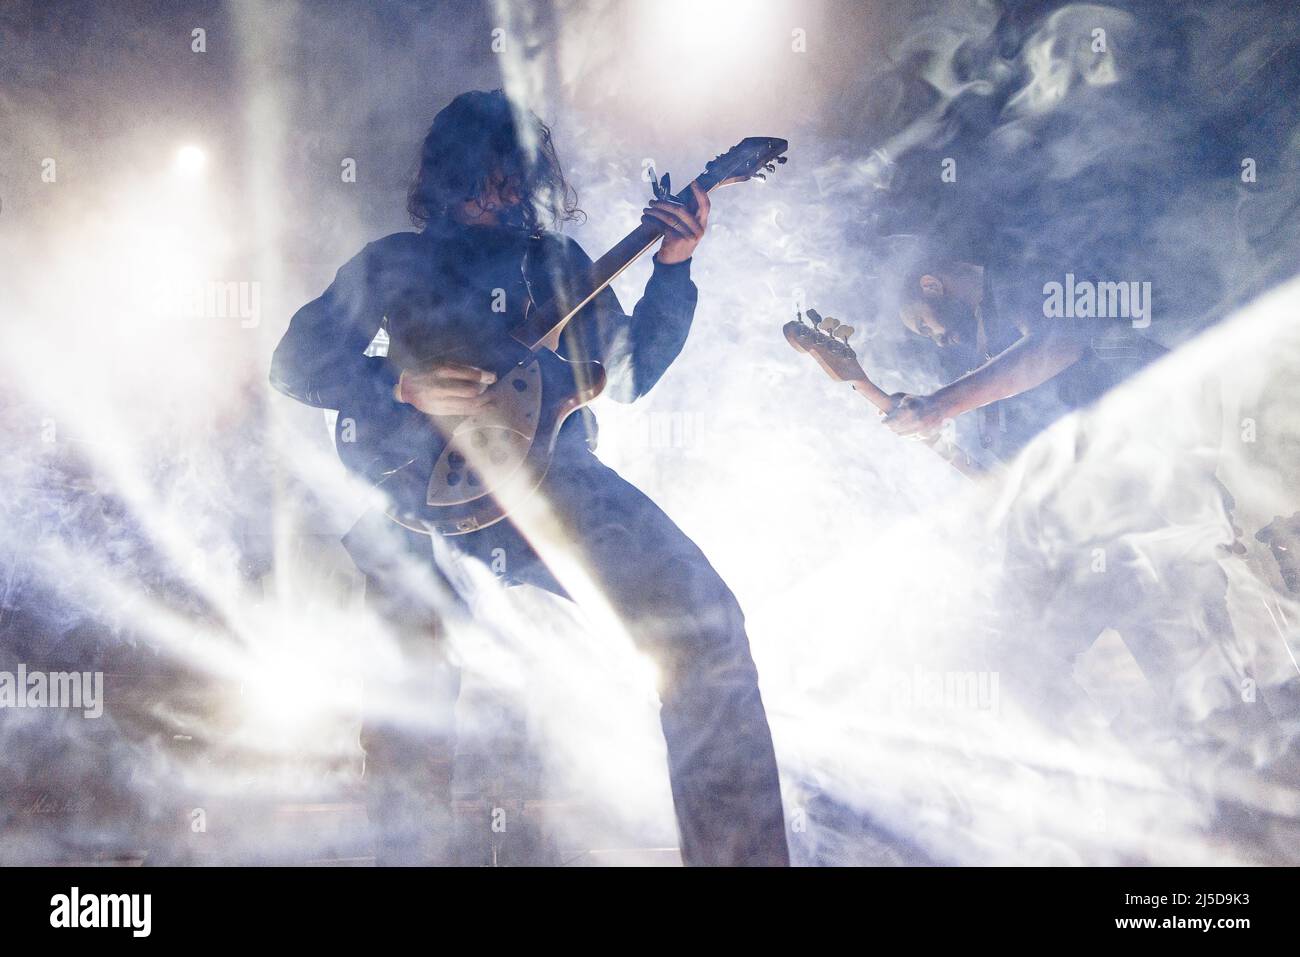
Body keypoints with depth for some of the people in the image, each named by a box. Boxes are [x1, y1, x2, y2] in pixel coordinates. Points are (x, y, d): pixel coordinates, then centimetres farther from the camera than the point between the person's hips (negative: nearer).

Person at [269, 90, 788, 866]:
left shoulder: (560, 263, 28)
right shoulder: (395, 263, 20)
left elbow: (629, 374, 21)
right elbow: (295, 361, 12)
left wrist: (673, 267, 10)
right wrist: (403, 388, -5)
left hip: (552, 476, 1)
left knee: (704, 620, -19)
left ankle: (739, 854, -16)